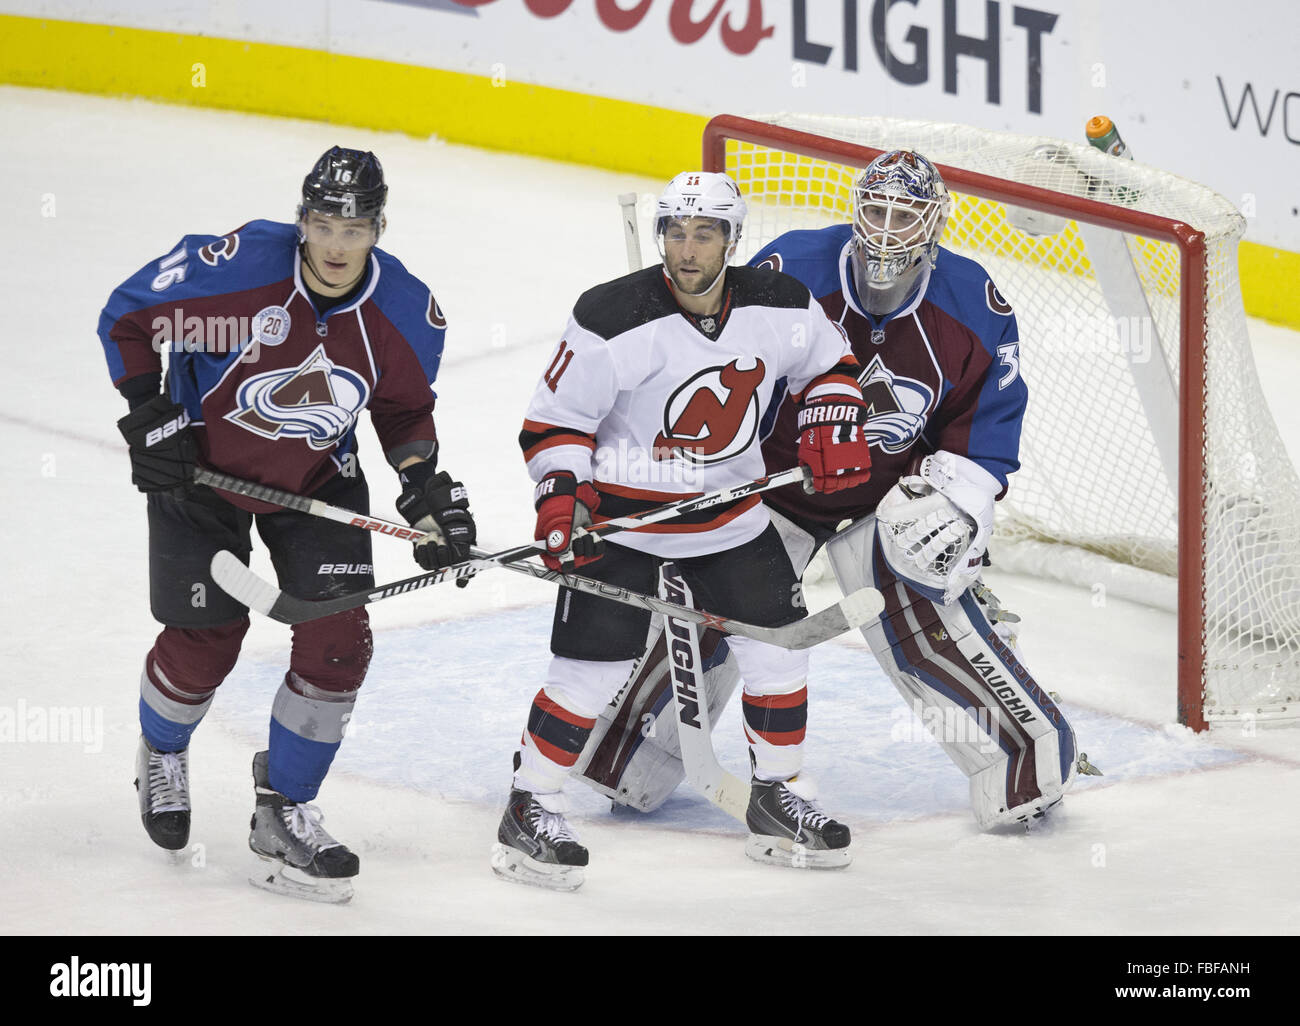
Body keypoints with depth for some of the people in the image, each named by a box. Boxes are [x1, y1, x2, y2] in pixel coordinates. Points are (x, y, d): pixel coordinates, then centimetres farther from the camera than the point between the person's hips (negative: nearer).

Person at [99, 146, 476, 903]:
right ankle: (162, 755, 34)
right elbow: (127, 318, -14)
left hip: (318, 480, 3)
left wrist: (429, 487, -10)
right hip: (201, 469, -3)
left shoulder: (409, 314, -17)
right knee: (204, 641, -1)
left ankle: (284, 810, 11)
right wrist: (150, 419, -17)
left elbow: (404, 408, 3)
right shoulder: (231, 268, -29)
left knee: (339, 642, -7)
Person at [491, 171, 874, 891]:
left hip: (731, 518, 5)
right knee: (593, 667, -10)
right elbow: (556, 418, -13)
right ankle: (529, 813, 4)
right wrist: (561, 495, -25)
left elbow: (828, 362, 13)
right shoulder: (613, 319, -21)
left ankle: (780, 799, 24)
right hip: (622, 516, -5)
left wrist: (833, 426, -3)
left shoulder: (780, 308, -8)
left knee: (777, 649, 6)